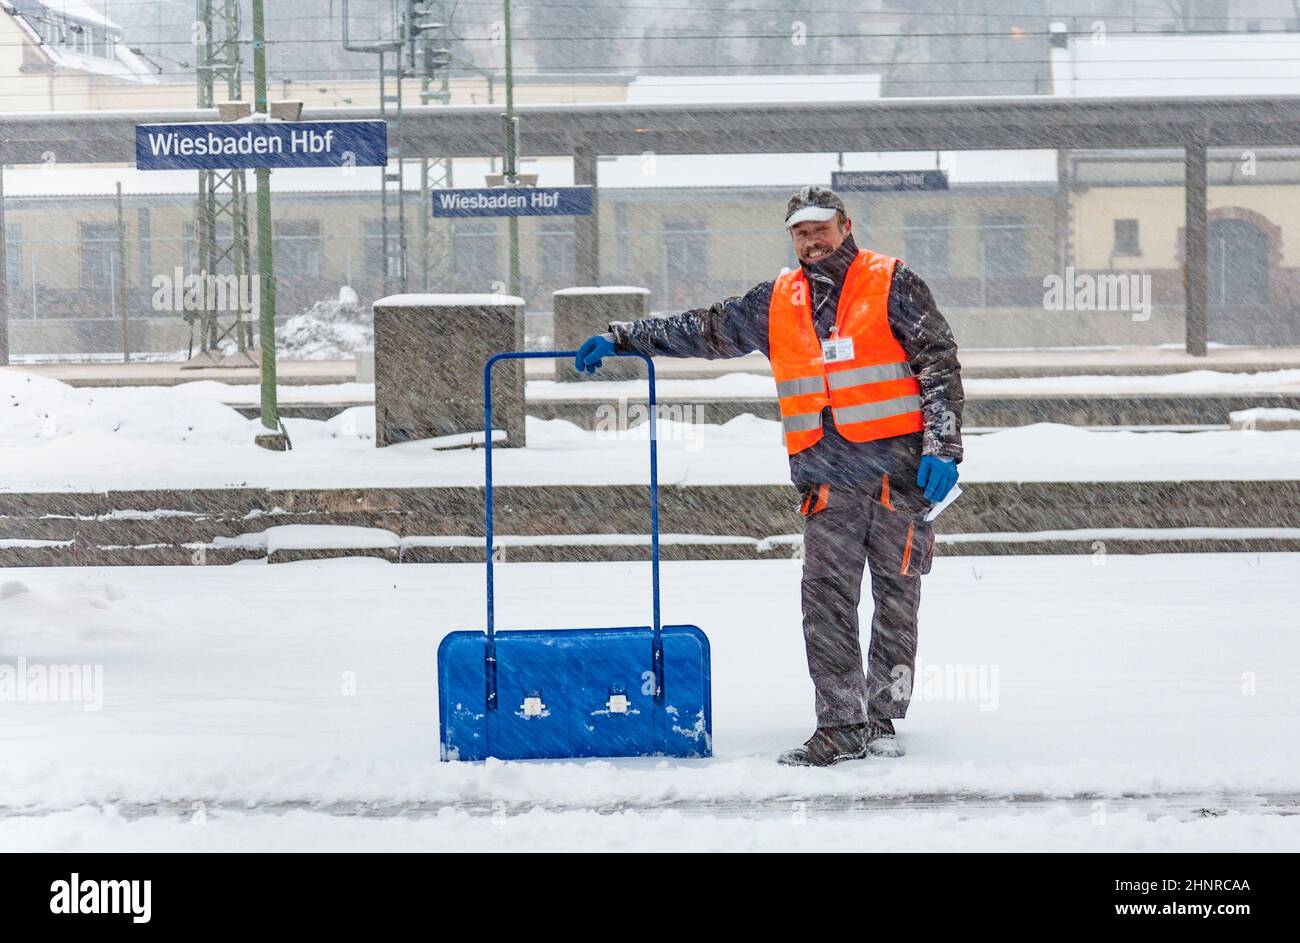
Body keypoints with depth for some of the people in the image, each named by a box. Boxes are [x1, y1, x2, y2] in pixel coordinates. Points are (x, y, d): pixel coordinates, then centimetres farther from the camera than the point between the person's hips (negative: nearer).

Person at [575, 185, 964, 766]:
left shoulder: (892, 286, 1)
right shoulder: (777, 304, 13)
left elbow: (940, 364, -1)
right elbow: (707, 330, 21)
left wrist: (942, 448, -9)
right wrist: (624, 338, 17)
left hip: (900, 474, -4)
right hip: (827, 483, 4)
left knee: (896, 602, 2)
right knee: (826, 605, -4)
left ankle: (882, 718, 10)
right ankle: (842, 724, -1)